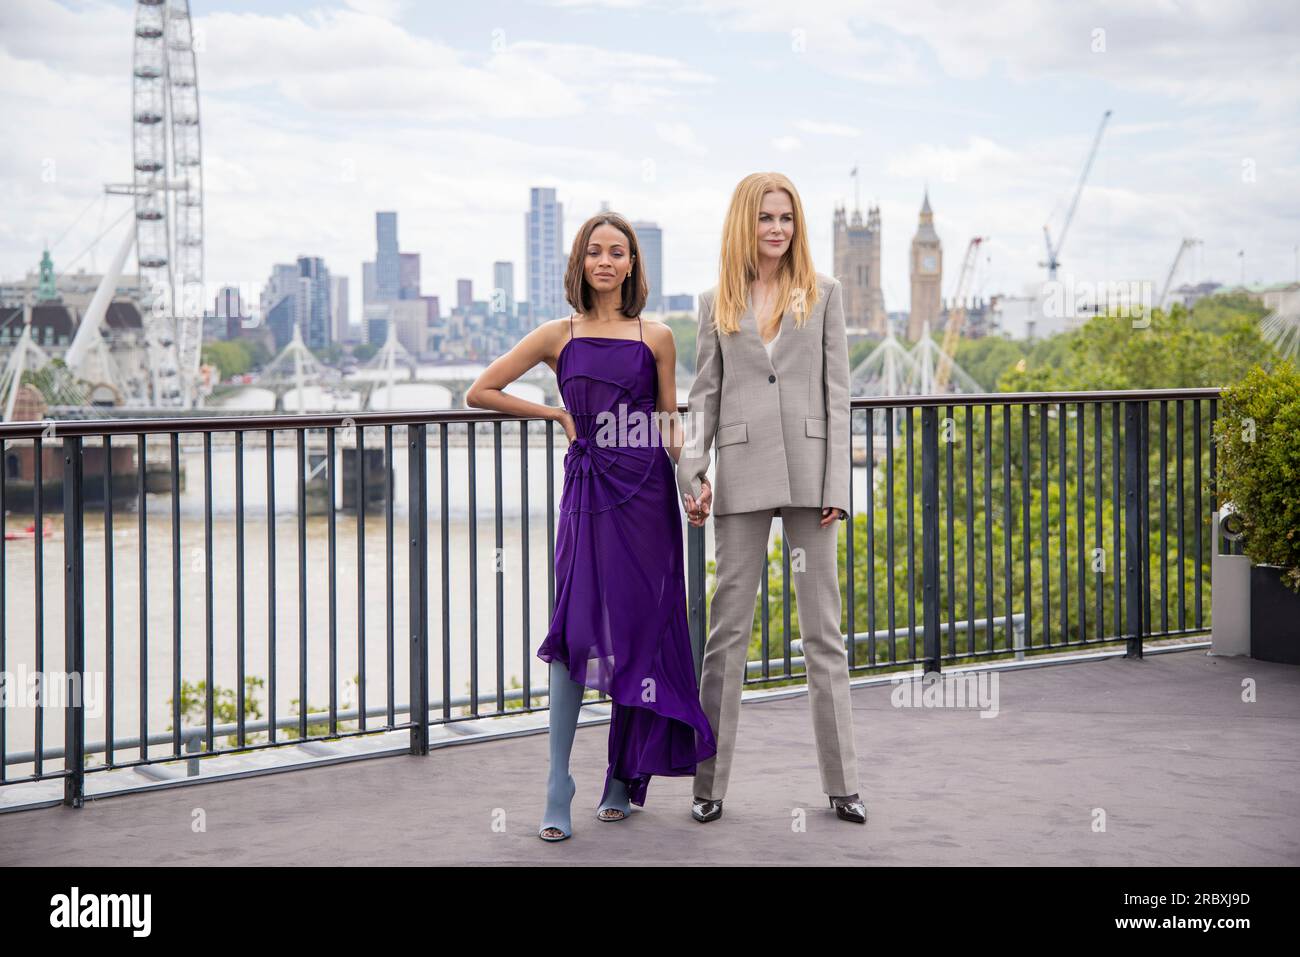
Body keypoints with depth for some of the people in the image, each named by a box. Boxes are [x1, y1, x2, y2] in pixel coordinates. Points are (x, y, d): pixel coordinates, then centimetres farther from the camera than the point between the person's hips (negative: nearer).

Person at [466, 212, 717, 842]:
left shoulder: (657, 337, 7)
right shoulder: (558, 337, 5)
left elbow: (669, 426, 11)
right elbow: (479, 392, 8)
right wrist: (557, 413, 3)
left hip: (647, 494, 1)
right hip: (588, 490, -1)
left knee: (642, 633, 3)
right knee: (579, 631, -10)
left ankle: (623, 779, 17)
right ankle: (557, 793, -8)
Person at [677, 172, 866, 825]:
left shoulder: (823, 295, 8)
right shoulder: (717, 304, 10)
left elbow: (836, 393, 4)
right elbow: (705, 395, 9)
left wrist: (836, 484, -3)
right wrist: (693, 471, -5)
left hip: (807, 470, 0)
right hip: (742, 474, 0)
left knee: (823, 628, 4)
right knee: (728, 629, 3)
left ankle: (841, 783, 10)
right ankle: (709, 783, 10)